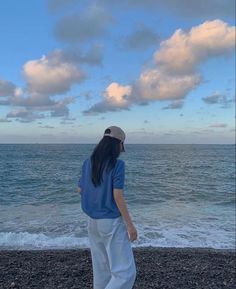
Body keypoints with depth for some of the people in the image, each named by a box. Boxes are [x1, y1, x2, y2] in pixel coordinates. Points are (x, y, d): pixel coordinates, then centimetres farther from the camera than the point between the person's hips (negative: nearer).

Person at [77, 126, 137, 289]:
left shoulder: (88, 162, 2)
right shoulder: (118, 164, -16)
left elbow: (80, 189, 10)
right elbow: (118, 196, -19)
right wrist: (130, 225, -12)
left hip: (93, 220, 7)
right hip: (112, 221, -7)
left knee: (101, 268, 19)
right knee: (125, 272, 2)